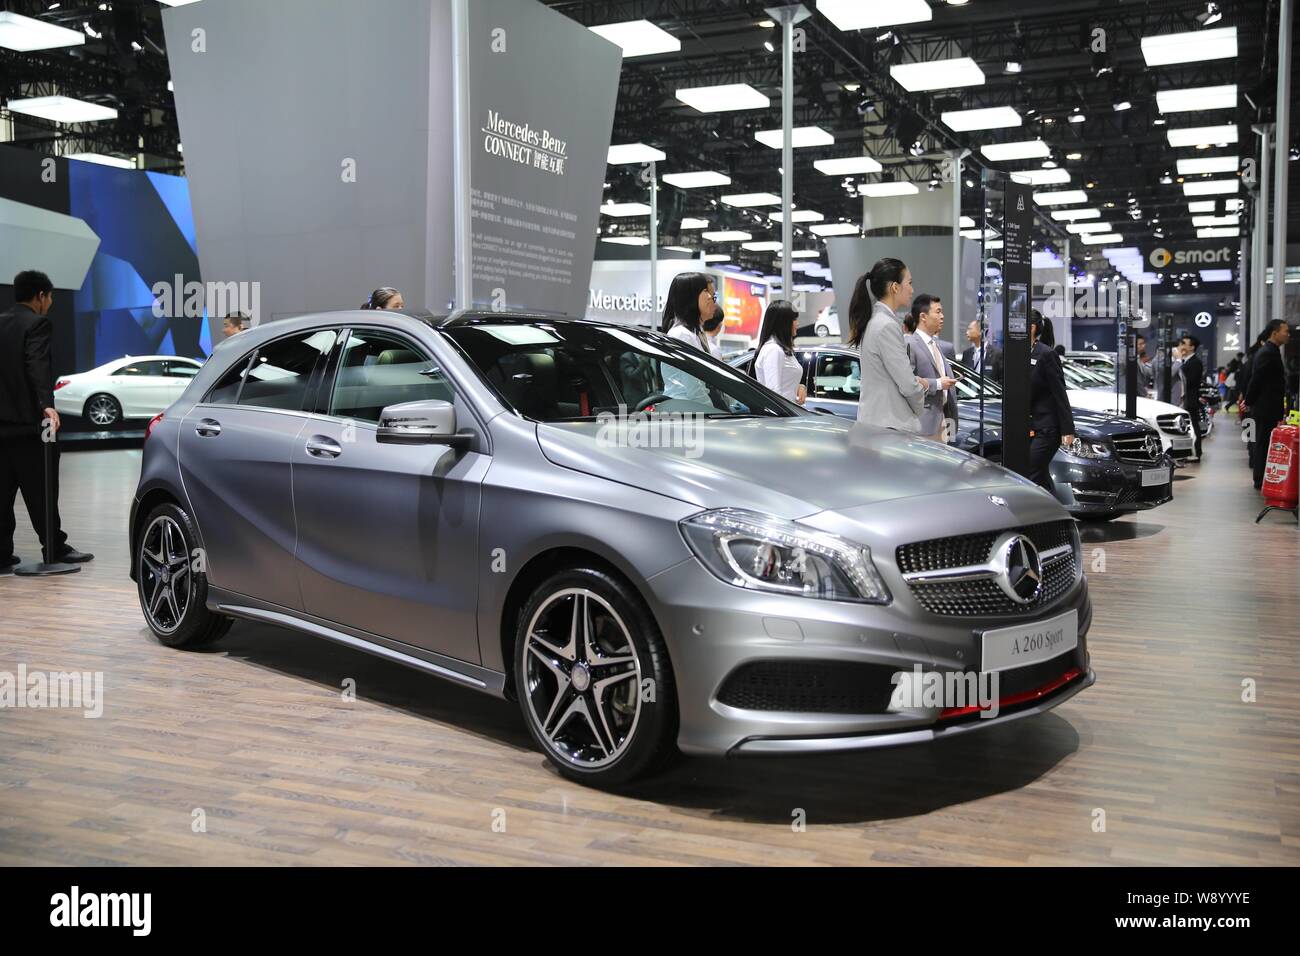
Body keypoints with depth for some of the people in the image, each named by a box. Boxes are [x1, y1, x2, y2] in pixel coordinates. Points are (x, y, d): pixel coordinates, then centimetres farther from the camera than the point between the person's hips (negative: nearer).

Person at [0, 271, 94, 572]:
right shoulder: (37, 323, -8)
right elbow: (37, 366, -23)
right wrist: (47, 405, -33)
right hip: (28, 422, -7)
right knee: (40, 490, 0)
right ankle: (54, 548, 7)